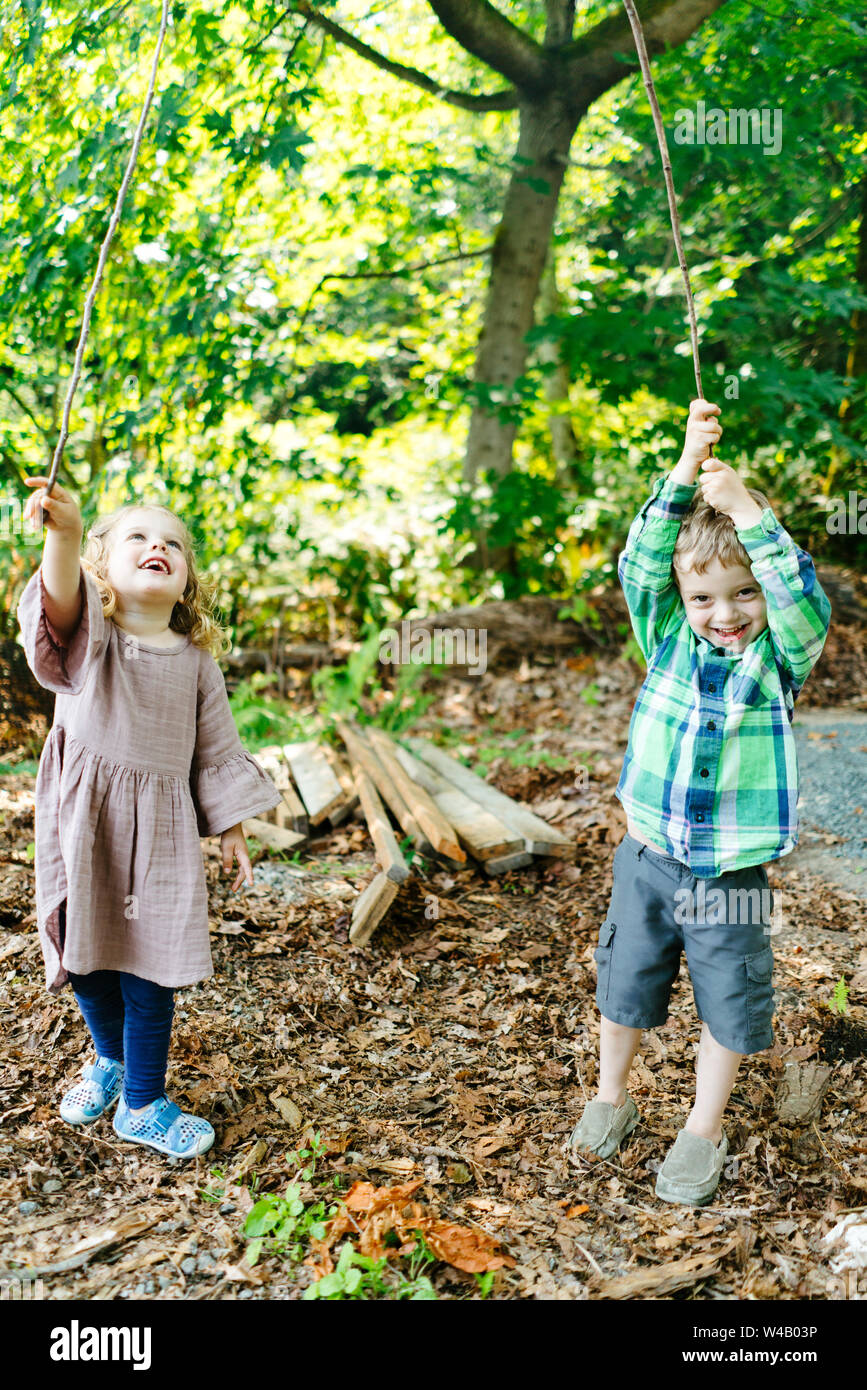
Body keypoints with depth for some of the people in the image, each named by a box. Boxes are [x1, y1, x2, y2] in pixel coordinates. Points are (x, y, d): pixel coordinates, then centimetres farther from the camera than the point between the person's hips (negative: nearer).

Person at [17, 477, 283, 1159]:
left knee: (151, 967, 2)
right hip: (83, 825, 0)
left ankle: (143, 1103, 21)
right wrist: (64, 535, -53)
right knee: (86, 955, 14)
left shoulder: (196, 662, 2)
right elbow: (63, 602, -32)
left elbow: (216, 753, 9)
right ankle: (111, 1059, 43)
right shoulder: (90, 637, -7)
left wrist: (233, 833, 10)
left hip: (160, 834, 0)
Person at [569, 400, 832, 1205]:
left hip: (731, 874, -1)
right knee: (625, 986, 17)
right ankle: (611, 1099, 41)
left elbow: (801, 599, -26)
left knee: (729, 1006, 11)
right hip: (650, 858, 2)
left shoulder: (780, 655, -7)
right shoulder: (669, 639, -3)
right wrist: (685, 471, -25)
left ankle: (703, 1132, 33)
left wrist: (746, 511, -30)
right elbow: (642, 562, -15)